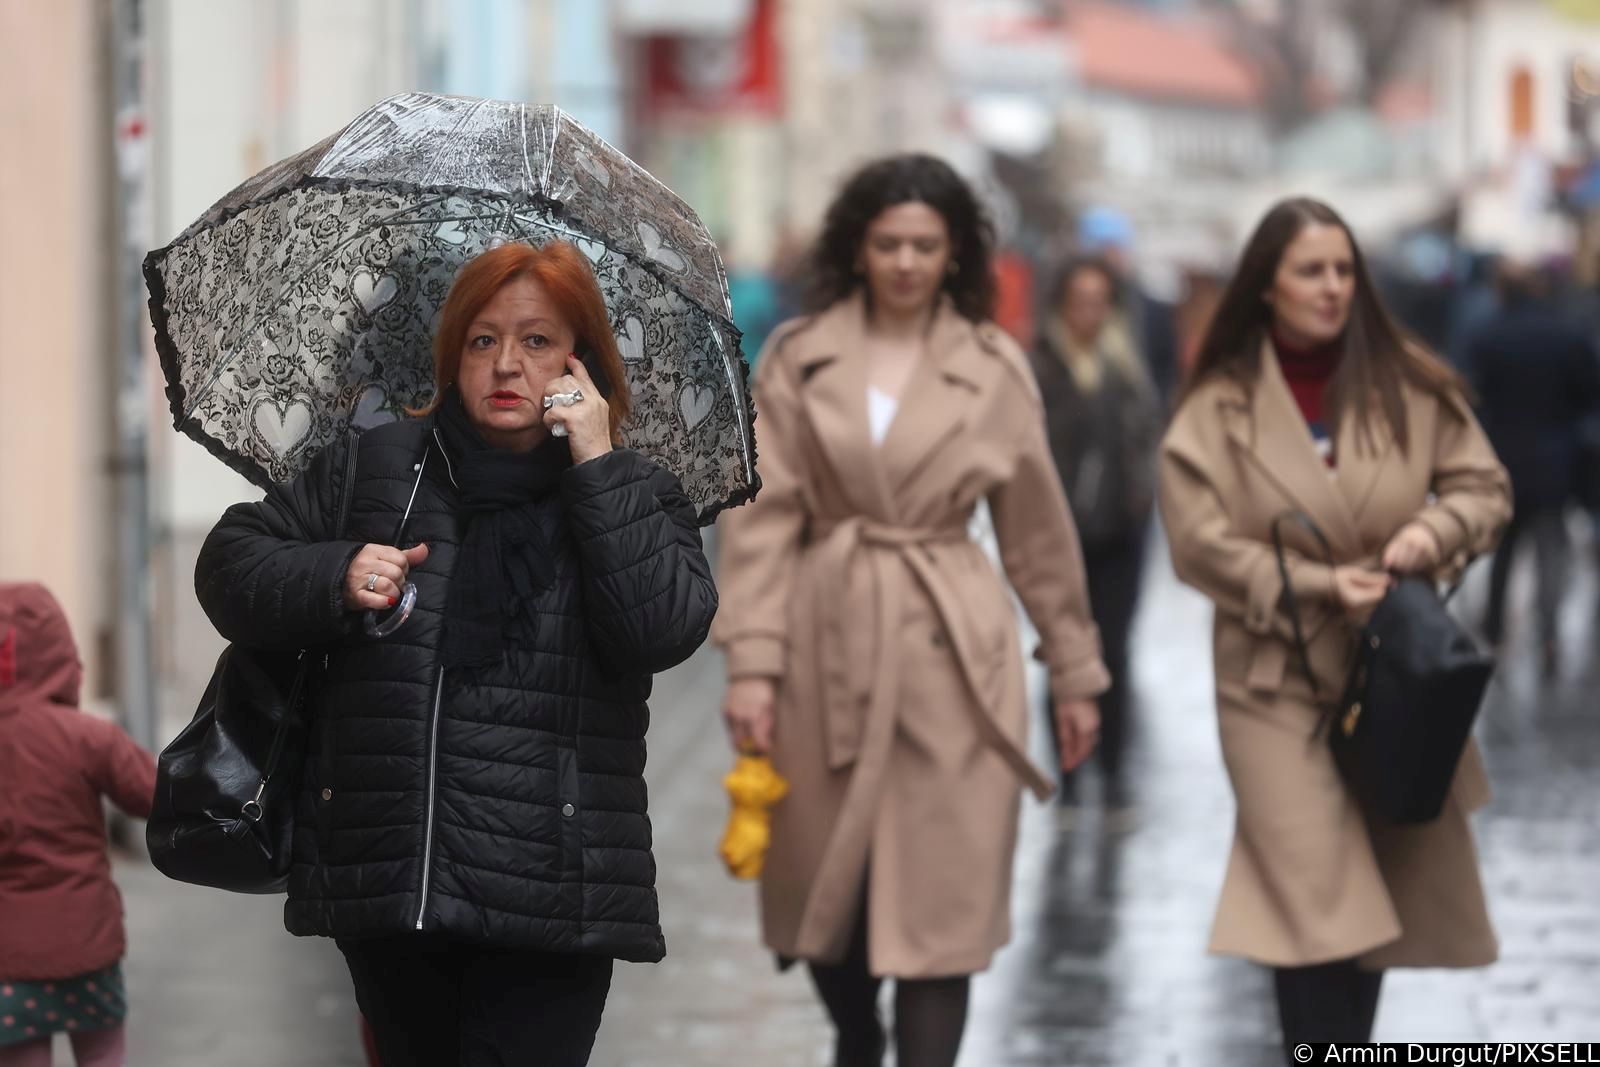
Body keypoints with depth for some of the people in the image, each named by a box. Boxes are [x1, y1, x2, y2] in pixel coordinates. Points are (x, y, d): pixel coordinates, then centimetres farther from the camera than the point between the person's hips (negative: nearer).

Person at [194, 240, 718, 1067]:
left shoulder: (633, 499, 7)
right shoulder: (374, 467, 12)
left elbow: (664, 631, -12)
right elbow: (230, 563, 13)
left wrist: (596, 464, -12)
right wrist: (335, 579, -6)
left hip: (549, 899, -3)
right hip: (382, 876, 3)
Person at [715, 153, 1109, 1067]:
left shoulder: (994, 368, 3)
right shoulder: (797, 360, 2)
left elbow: (1038, 528, 8)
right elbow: (764, 517, -1)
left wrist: (1076, 675, 11)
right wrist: (752, 662, -9)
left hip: (951, 653, -1)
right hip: (827, 647, 1)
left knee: (936, 905, -4)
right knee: (826, 893, 12)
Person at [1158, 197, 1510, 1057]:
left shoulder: (1410, 388, 1)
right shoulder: (1220, 406, -5)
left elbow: (1484, 487, 6)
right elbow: (1199, 542, -8)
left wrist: (1434, 532, -16)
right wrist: (1318, 588, -17)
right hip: (1280, 682, -3)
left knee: (1379, 903, 12)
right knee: (1316, 911, -12)